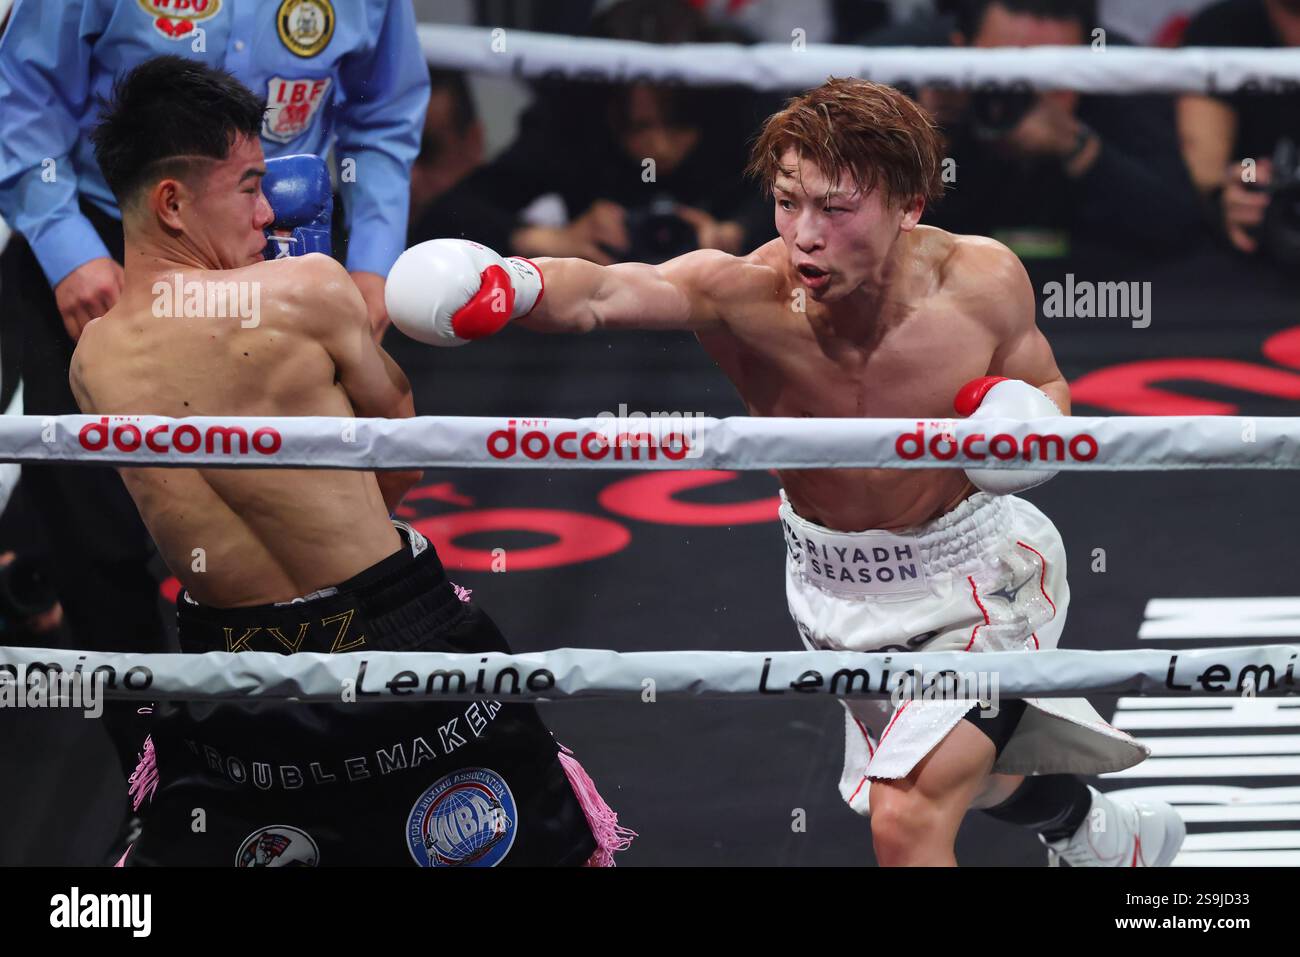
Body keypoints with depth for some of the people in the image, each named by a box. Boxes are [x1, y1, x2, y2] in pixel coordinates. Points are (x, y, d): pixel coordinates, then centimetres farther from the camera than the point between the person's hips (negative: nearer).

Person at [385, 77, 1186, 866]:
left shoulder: (982, 282, -26)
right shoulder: (744, 295, -31)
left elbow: (1046, 385, -3)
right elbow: (606, 293, -52)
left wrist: (1037, 421, -27)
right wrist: (516, 285, -75)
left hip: (972, 574, -3)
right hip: (835, 586, 3)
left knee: (906, 821, -19)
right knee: (968, 774, 28)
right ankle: (1102, 830, 60)